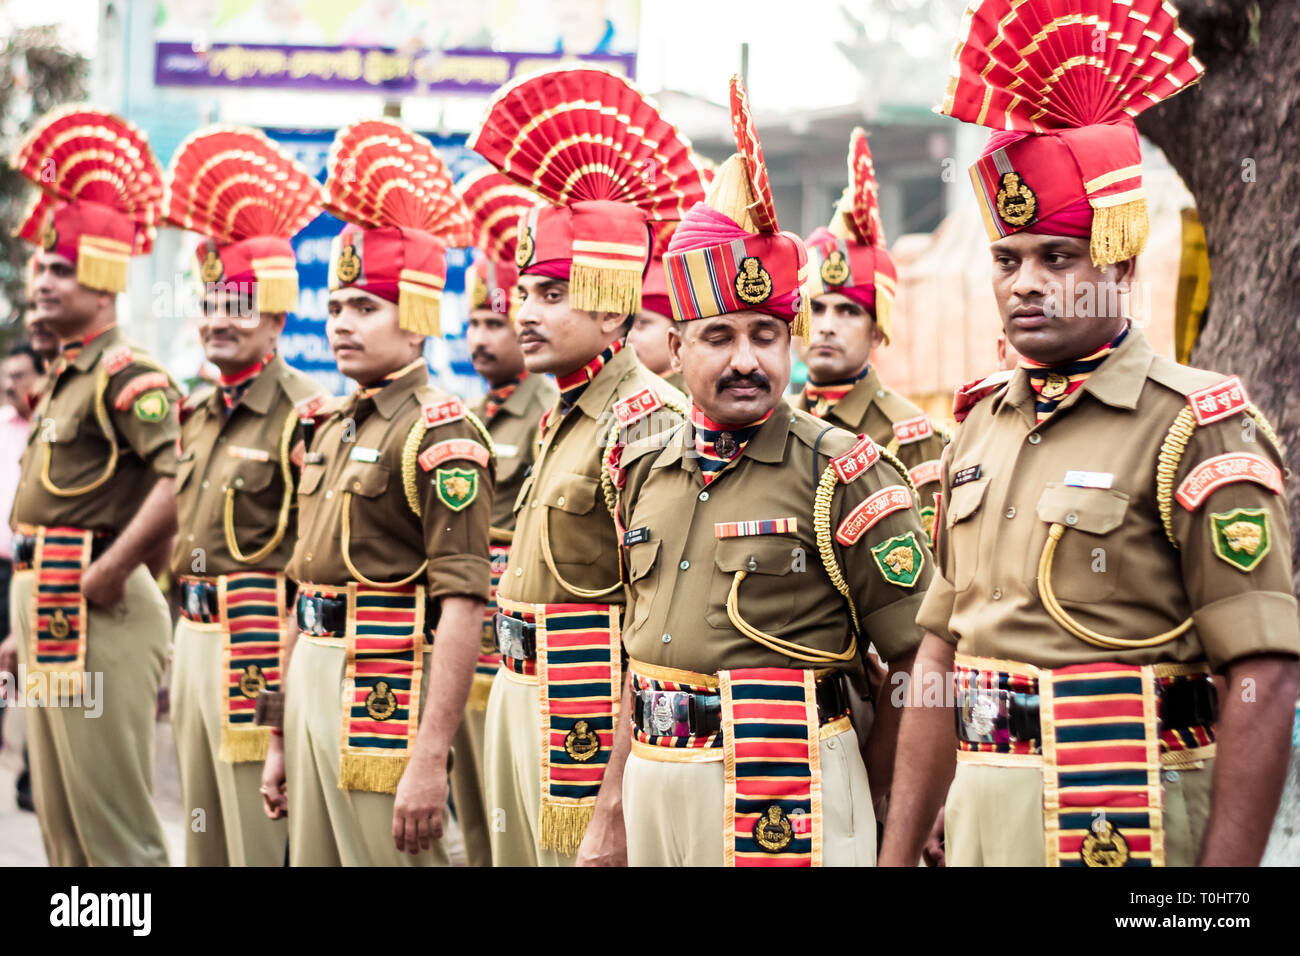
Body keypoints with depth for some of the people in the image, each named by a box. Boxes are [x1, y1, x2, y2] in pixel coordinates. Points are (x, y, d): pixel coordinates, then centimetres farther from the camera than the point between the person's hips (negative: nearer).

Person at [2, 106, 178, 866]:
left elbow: (181, 483, -29)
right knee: (62, 825, 15)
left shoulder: (128, 376, -14)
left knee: (116, 829, -6)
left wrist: (107, 575, -22)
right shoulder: (65, 378, 16)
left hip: (95, 618, -10)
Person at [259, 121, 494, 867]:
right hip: (315, 685, 9)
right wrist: (282, 740, 19)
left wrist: (429, 759, -24)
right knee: (313, 855, 14)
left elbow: (462, 607, -18)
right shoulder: (332, 433, 15)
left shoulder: (441, 433, -12)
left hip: (387, 691, -8)